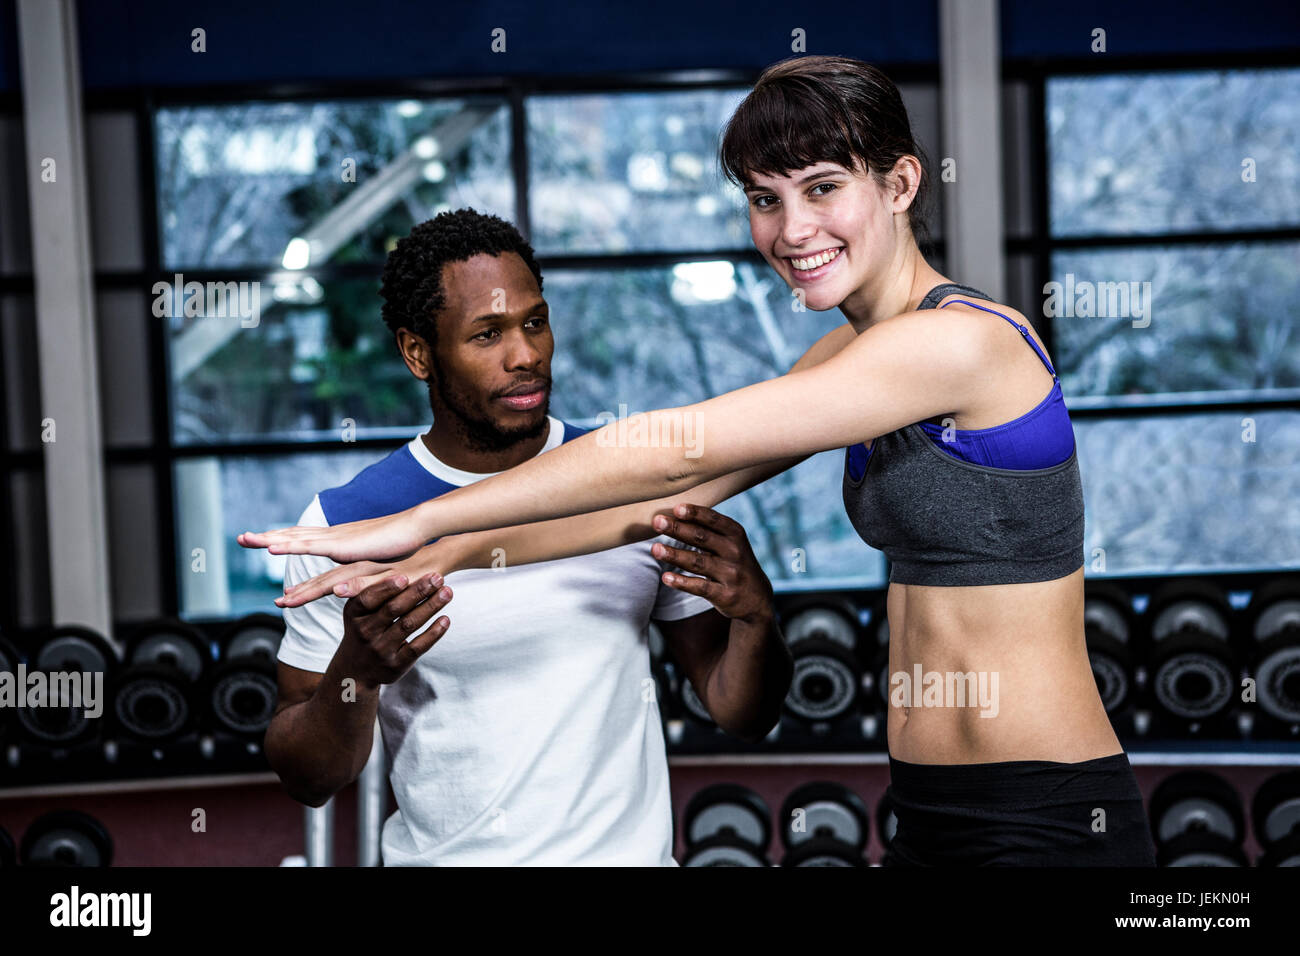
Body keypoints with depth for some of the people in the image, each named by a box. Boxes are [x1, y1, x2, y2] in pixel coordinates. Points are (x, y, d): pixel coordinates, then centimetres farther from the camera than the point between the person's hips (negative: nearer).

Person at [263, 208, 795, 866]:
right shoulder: (343, 528, -4)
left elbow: (742, 718, 5)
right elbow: (308, 782, 1)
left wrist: (755, 615, -14)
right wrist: (355, 676, -17)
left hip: (629, 853, 0)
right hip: (440, 856, 0)